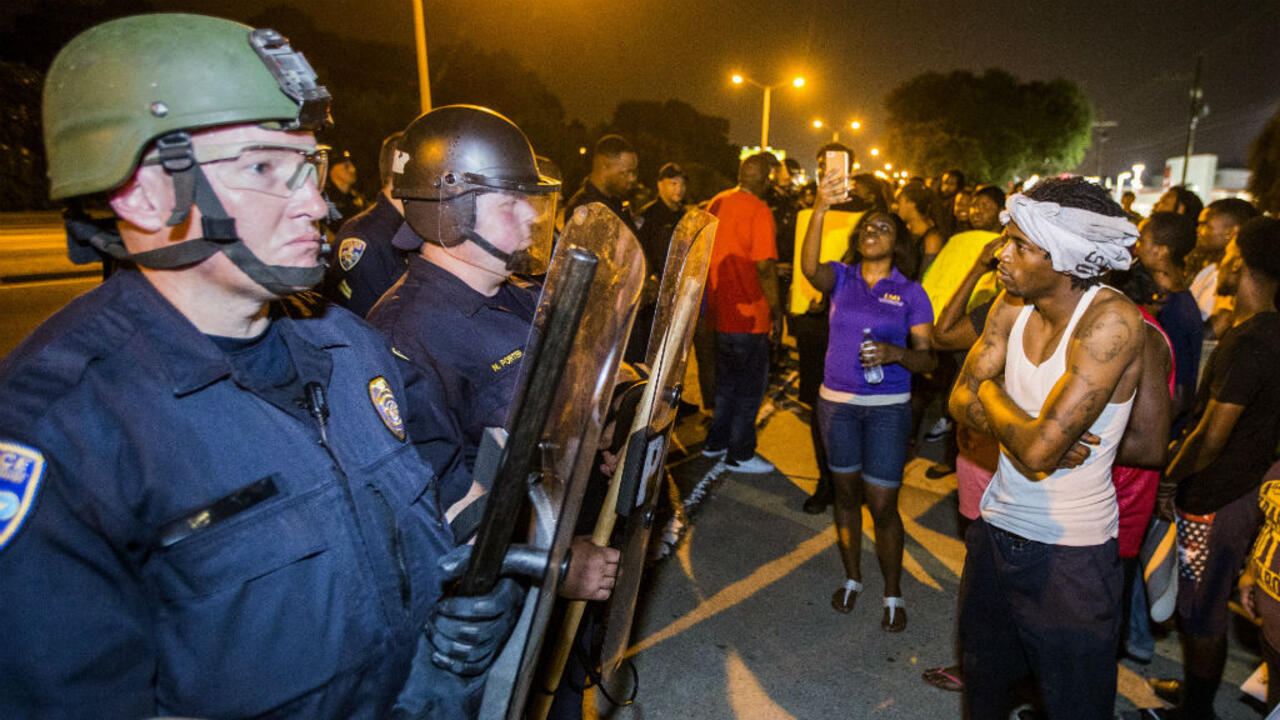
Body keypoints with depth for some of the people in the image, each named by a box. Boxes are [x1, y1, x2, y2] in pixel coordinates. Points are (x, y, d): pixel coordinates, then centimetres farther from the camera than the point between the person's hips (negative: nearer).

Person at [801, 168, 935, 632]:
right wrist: (820, 210, -34)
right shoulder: (841, 278, 2)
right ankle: (852, 578, 33)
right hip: (836, 402, 2)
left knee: (882, 505, 0)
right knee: (845, 491, 14)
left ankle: (893, 594, 21)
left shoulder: (911, 293, -1)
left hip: (888, 407, -2)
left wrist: (895, 353, -25)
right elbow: (809, 268, -23)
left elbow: (926, 360, -4)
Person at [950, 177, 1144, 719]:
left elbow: (1039, 451, -30)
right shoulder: (1013, 307, -2)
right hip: (995, 530, 6)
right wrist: (1026, 429, -21)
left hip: (1070, 554, -6)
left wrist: (990, 394, -12)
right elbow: (962, 399, -3)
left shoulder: (1110, 320, -24)